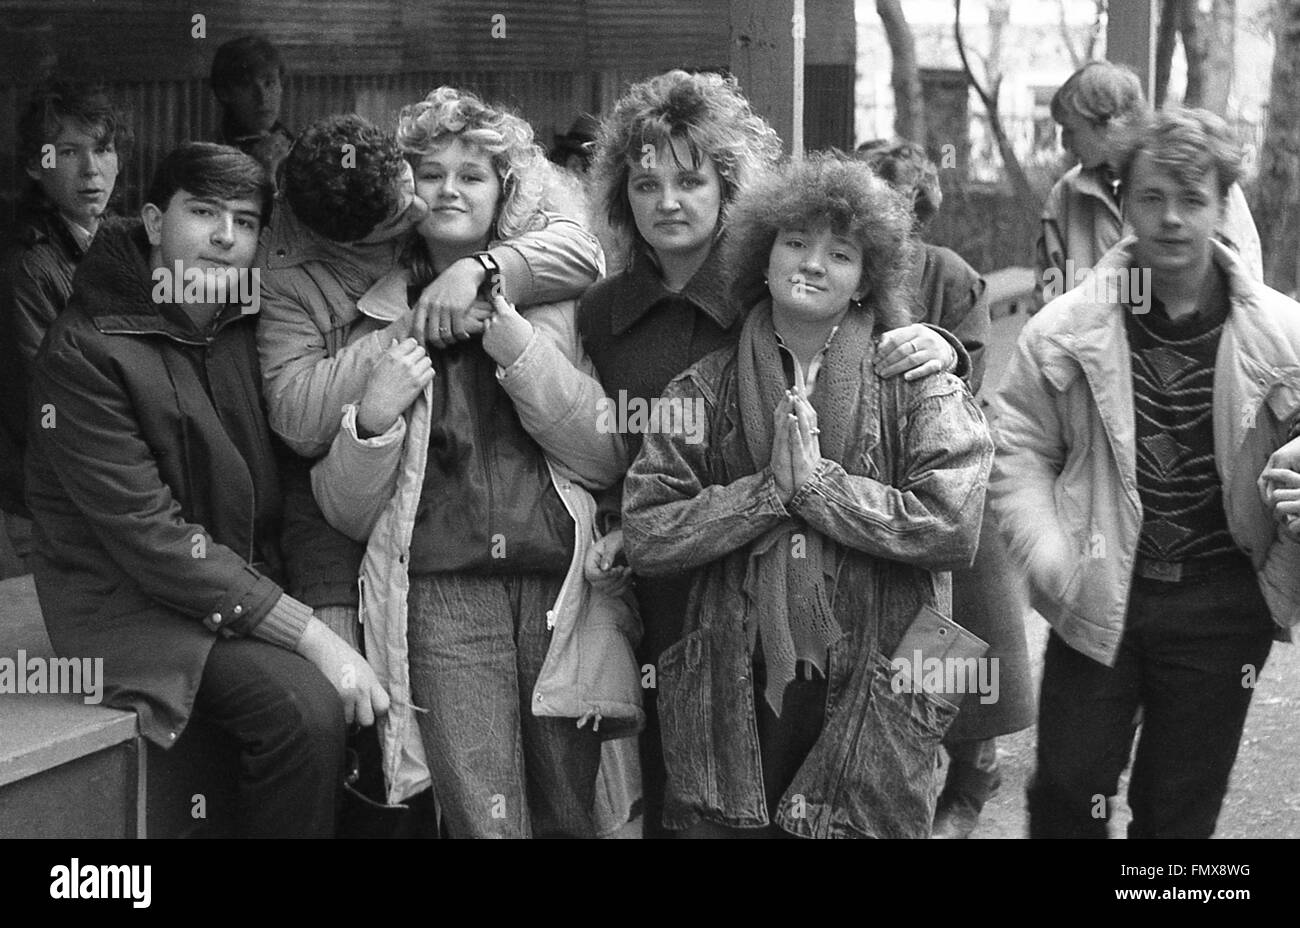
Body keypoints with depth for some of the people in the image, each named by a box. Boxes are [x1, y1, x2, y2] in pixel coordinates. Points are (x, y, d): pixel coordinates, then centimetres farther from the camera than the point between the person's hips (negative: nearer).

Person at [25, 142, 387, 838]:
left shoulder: (246, 330, 8)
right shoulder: (85, 352, -13)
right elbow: (150, 536, -20)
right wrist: (311, 636, -23)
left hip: (248, 590, 7)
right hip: (133, 608, -7)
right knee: (305, 707, -28)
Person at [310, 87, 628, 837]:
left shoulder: (551, 303, 11)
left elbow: (607, 460, 2)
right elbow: (346, 511, 7)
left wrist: (523, 354, -9)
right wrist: (373, 418, -12)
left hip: (559, 584, 1)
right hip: (441, 595, -1)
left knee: (573, 813, 3)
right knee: (486, 819, -12)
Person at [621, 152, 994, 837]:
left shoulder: (916, 388, 0)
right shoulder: (703, 390, 5)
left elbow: (952, 529, -13)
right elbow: (645, 538, -4)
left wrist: (819, 483, -12)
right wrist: (769, 490, -11)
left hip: (874, 701, -1)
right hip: (732, 698, 1)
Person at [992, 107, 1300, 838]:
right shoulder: (1066, 329, -5)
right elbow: (1020, 448, 0)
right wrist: (1049, 558, -11)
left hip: (1220, 610, 0)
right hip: (1097, 600, 0)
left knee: (1182, 808, 14)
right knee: (1068, 794, 9)